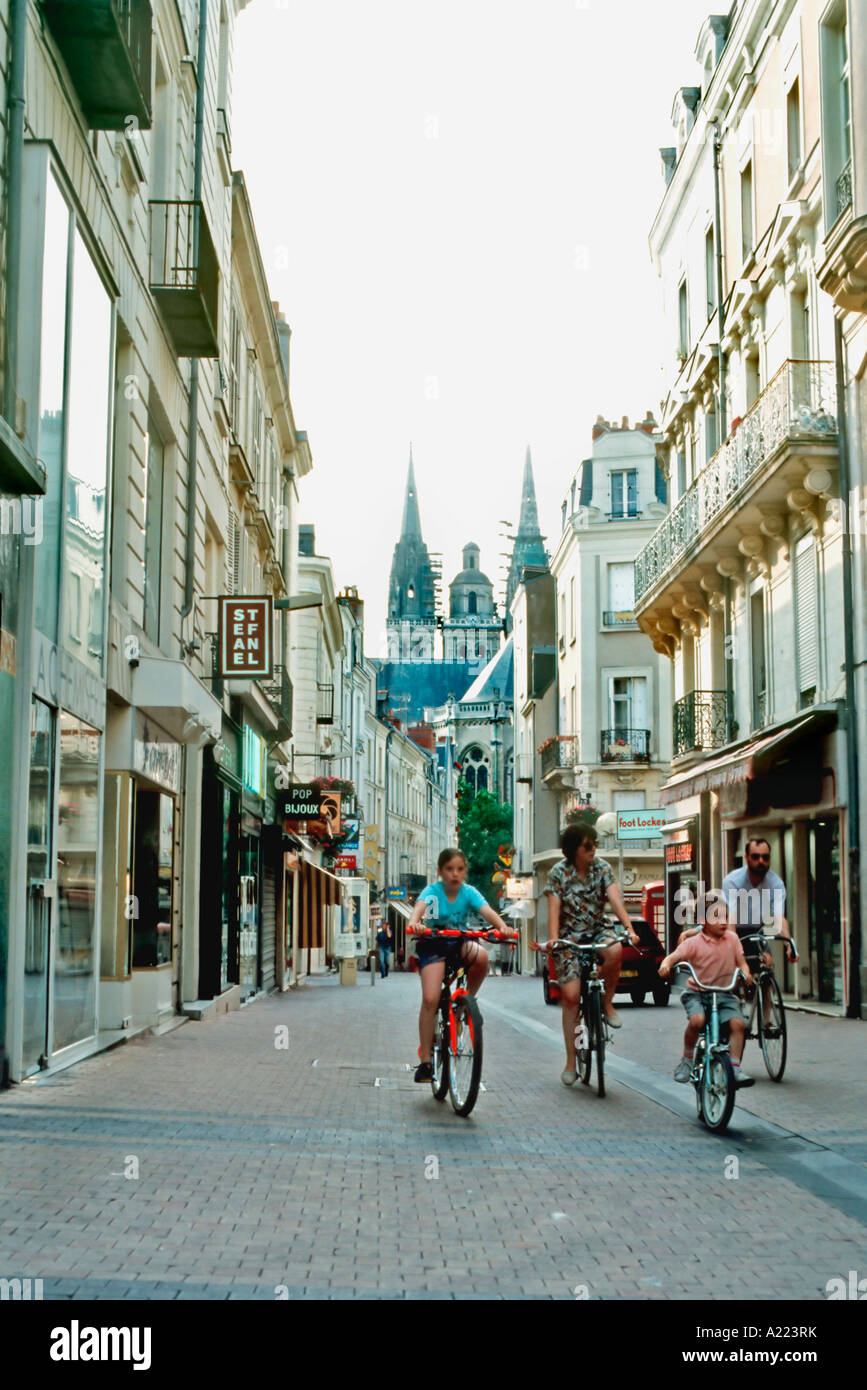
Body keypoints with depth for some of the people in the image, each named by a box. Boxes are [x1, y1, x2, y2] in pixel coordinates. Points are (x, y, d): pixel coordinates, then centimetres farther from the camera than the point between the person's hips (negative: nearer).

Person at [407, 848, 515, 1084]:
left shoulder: (469, 892, -10)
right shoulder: (432, 891, -14)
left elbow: (487, 911, -26)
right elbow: (420, 907, -35)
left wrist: (502, 926, -47)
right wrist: (414, 922, -58)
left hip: (460, 942, 2)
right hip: (433, 945, -2)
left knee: (481, 956, -33)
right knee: (430, 999, -19)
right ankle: (425, 1060, -11)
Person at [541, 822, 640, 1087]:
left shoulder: (602, 868, -3)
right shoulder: (559, 873, -7)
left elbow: (615, 899, -14)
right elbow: (554, 908, -13)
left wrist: (629, 928, -29)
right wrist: (553, 938, -30)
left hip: (597, 930, 1)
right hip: (570, 935, -1)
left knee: (614, 952, -35)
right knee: (570, 996, -10)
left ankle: (607, 1003, -8)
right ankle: (570, 1061, 0)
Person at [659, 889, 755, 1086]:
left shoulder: (732, 938, 4)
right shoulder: (694, 942, -9)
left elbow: (741, 961, 8)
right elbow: (673, 957, -15)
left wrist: (746, 973, -15)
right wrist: (665, 966, -38)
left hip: (724, 993, 3)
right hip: (697, 992, -3)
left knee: (737, 1023, -19)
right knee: (697, 1020, -30)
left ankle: (735, 1068, -11)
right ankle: (687, 1059, -6)